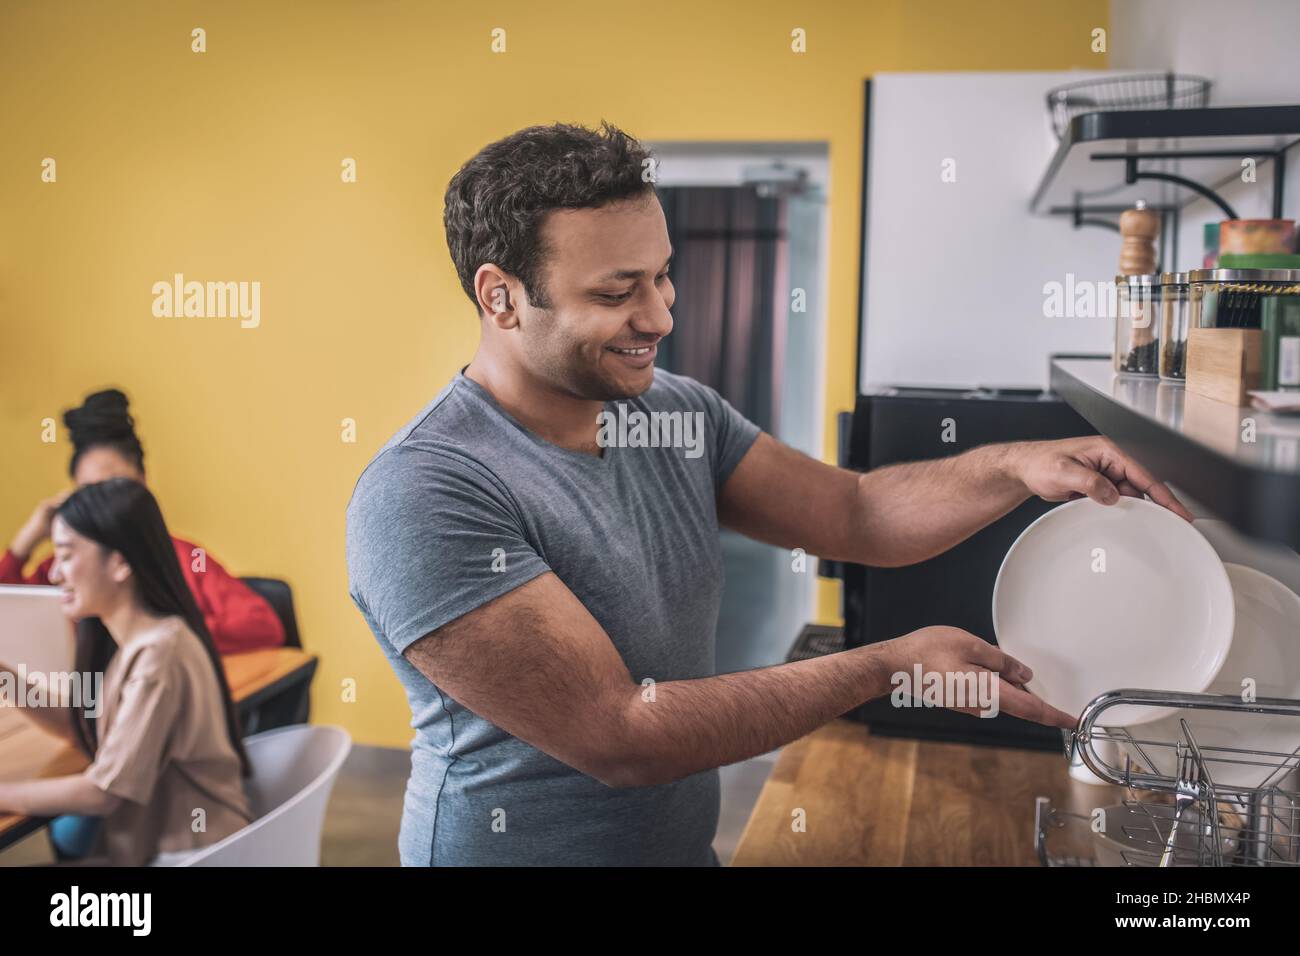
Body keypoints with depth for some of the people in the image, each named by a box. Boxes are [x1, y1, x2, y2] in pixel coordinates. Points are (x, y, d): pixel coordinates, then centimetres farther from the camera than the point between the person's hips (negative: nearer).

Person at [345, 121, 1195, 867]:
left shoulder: (680, 412, -3)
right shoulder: (422, 499, -26)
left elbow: (852, 512, 1)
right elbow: (618, 737, -28)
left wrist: (1015, 468, -16)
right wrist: (892, 666, -26)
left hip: (687, 842, 7)